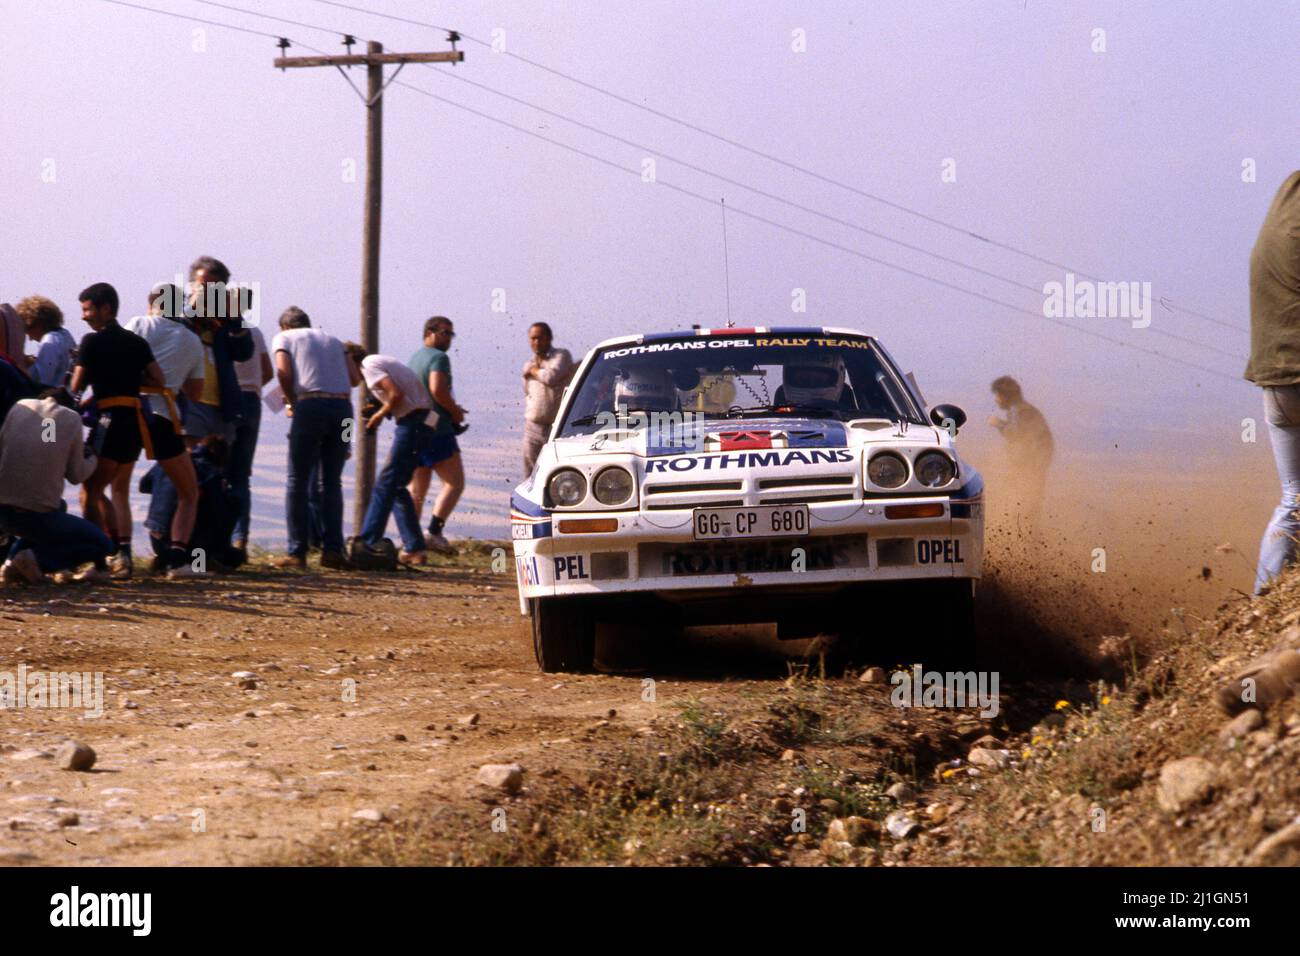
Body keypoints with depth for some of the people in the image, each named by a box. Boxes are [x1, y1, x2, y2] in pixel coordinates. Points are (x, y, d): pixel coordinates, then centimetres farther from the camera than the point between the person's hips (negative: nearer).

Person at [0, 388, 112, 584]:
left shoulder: (20, 406, 8)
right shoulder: (71, 418, 2)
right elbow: (76, 475, 5)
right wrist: (91, 459, 27)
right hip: (39, 515, -5)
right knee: (102, 545, 13)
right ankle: (38, 559, -9)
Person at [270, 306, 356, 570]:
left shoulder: (284, 337, 14)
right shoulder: (332, 340, 25)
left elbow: (283, 372, -4)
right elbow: (355, 378, 13)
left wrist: (291, 401, 10)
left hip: (310, 406, -4)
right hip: (343, 406, 4)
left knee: (298, 481, 4)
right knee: (332, 482, 12)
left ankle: (297, 552, -1)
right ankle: (332, 550, 3)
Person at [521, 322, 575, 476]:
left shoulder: (561, 356, -4)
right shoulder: (529, 364, 14)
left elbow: (551, 377, -22)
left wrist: (533, 371, -6)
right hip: (533, 428, 5)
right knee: (531, 477, 2)